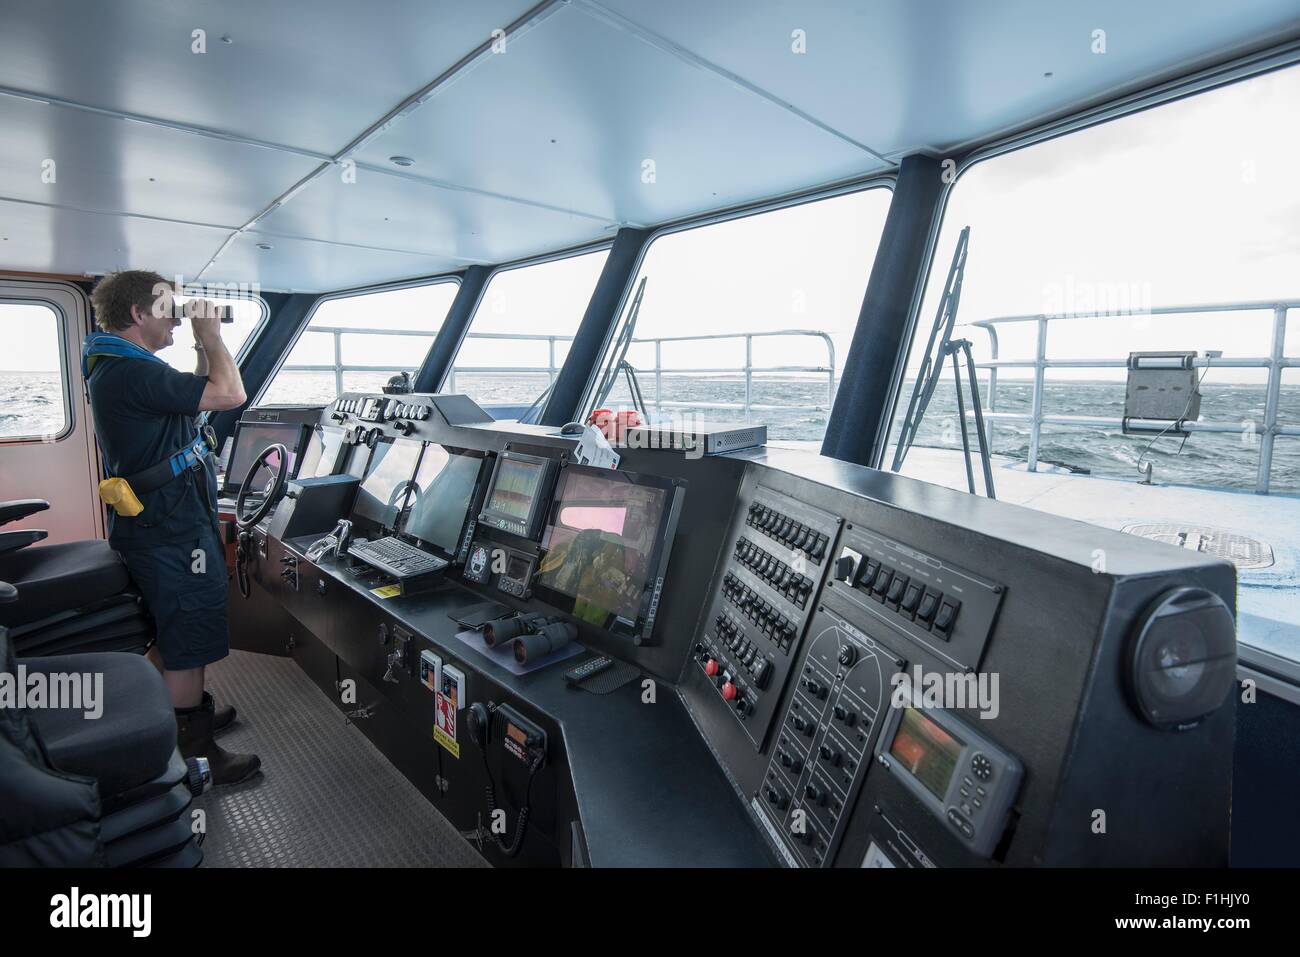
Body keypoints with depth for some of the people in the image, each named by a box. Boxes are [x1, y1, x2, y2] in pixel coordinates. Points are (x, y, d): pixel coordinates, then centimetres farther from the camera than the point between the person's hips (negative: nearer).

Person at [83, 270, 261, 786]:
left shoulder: (117, 367, 12)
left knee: (172, 634, 24)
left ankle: (190, 712, 42)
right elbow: (230, 394, -26)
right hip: (172, 533, -11)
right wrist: (210, 334, -12)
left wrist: (204, 346, 11)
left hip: (161, 525, 11)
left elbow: (198, 394, 20)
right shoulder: (132, 372, -23)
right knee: (188, 639, 0)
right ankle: (196, 754, 13)